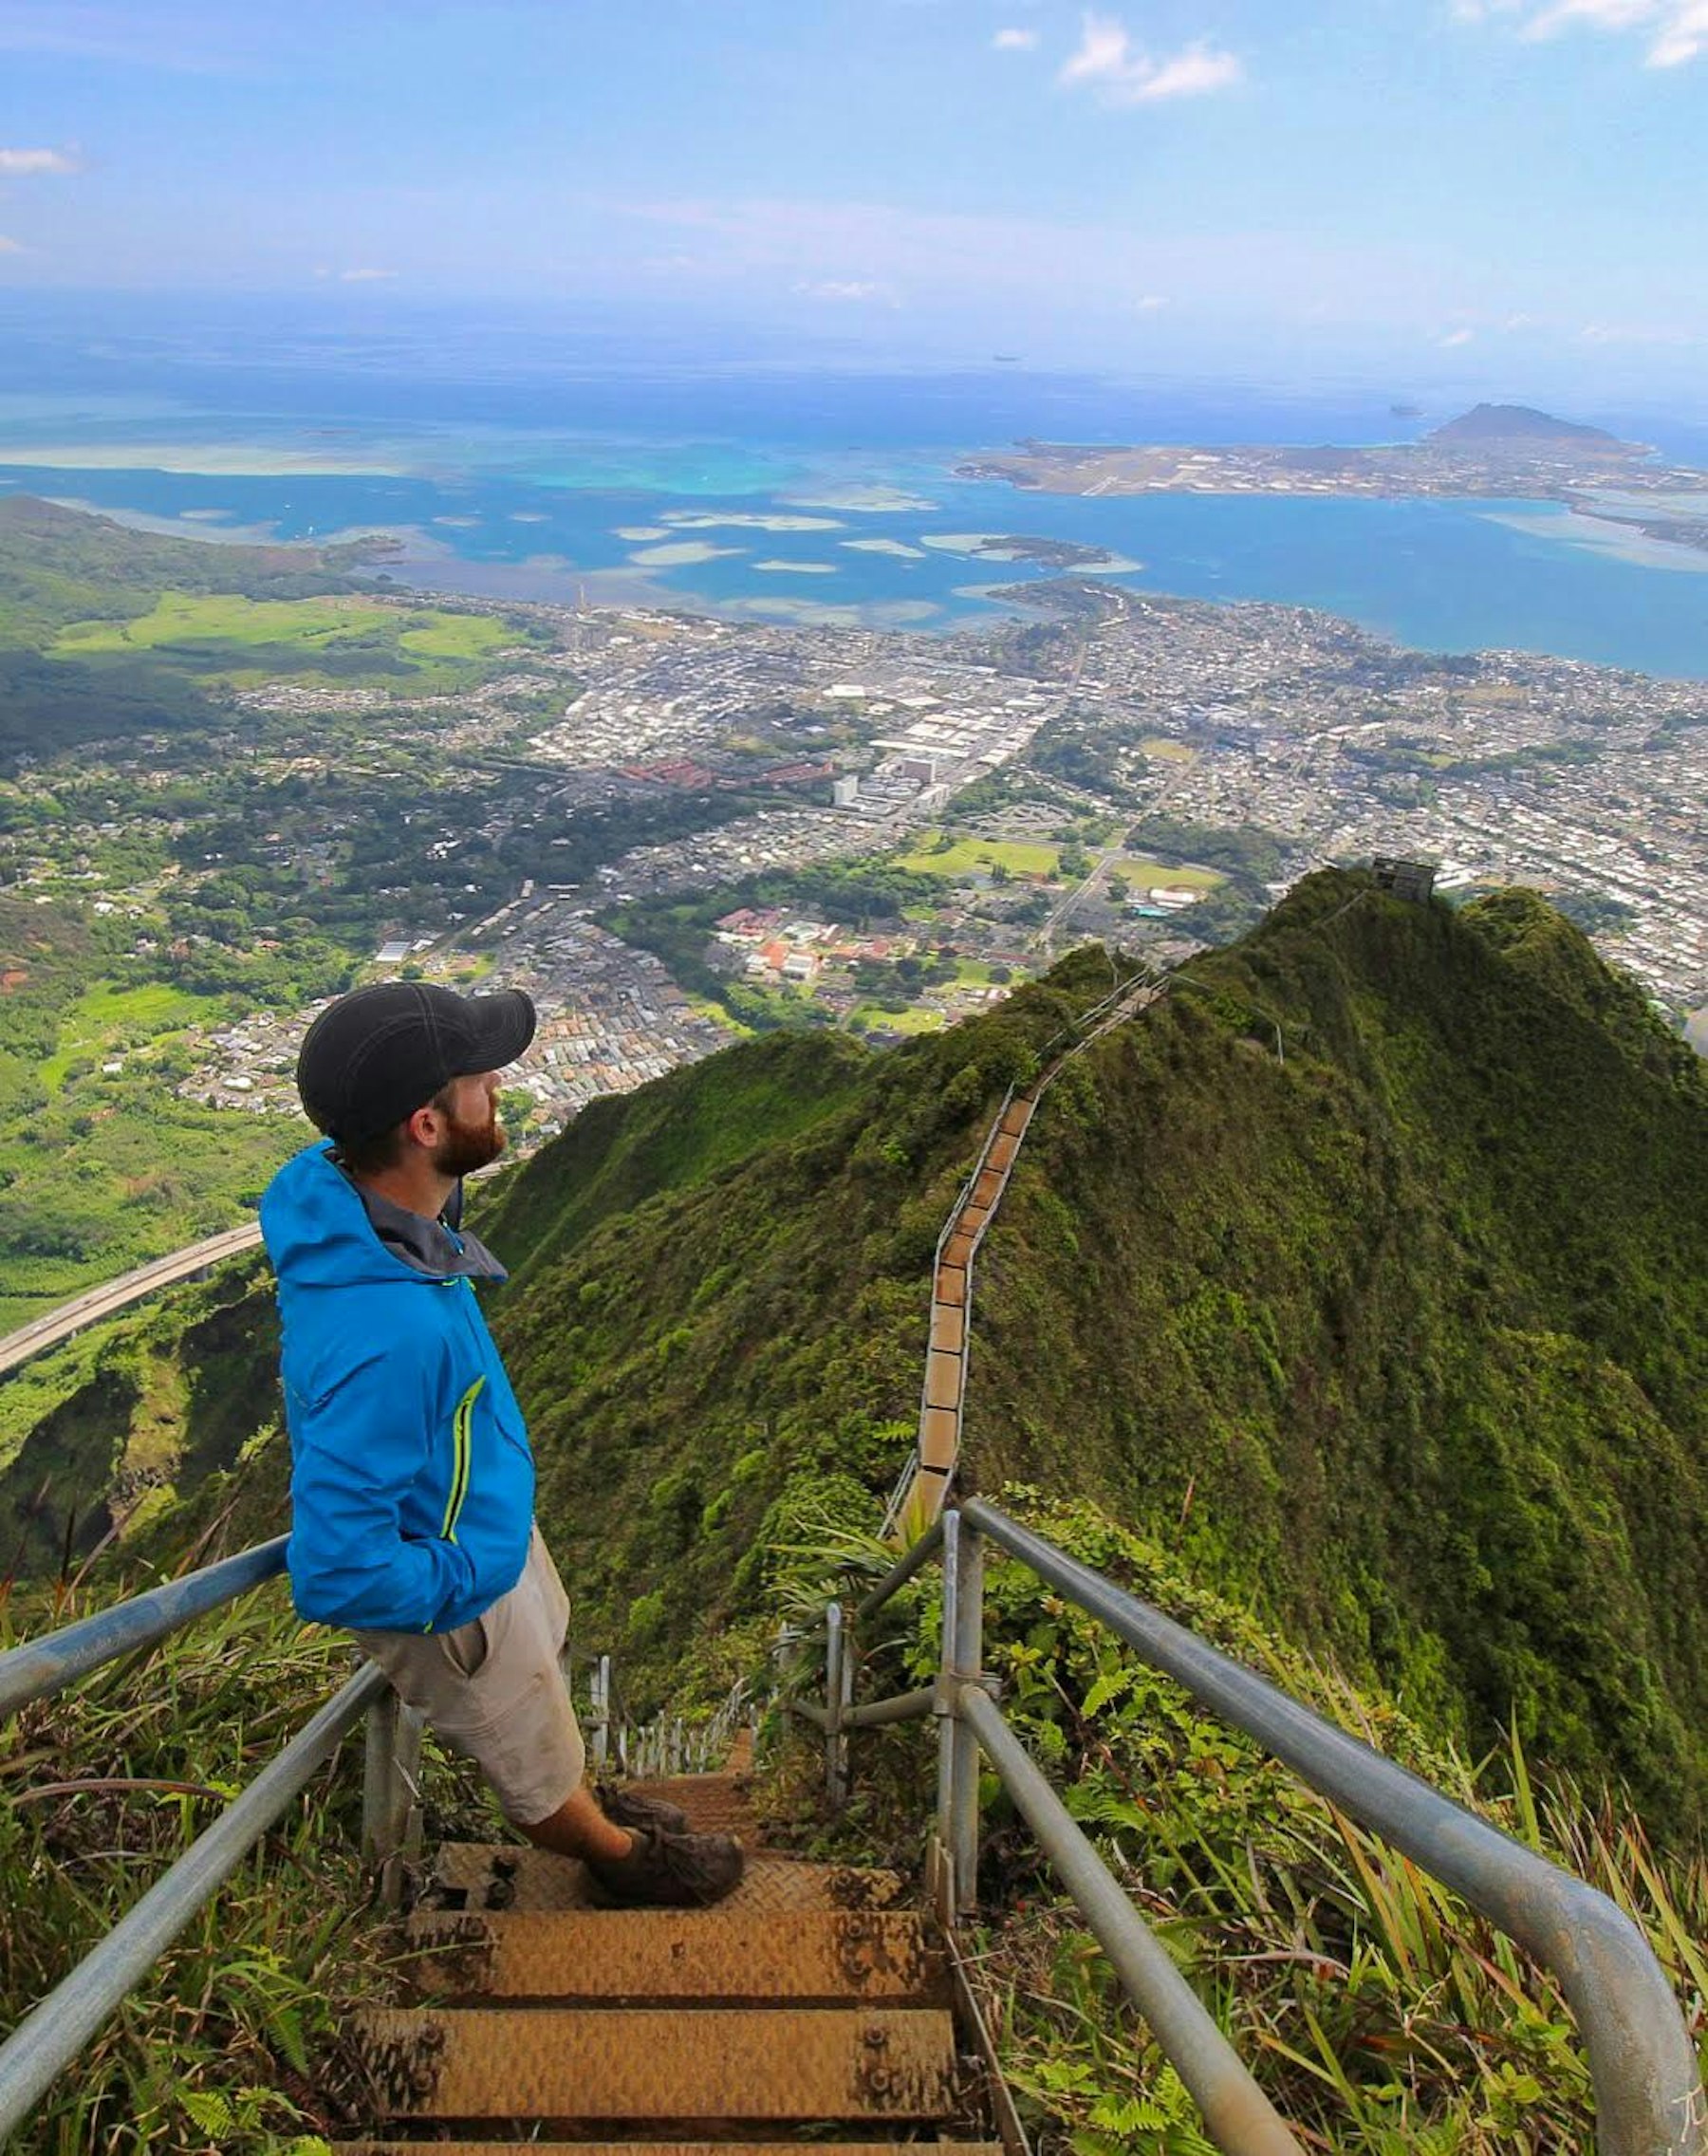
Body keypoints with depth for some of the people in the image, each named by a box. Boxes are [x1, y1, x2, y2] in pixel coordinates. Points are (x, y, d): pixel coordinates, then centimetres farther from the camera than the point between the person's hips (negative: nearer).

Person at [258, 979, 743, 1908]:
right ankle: (620, 1854, 55)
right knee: (538, 1766, 25)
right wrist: (464, 1578, -20)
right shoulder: (385, 1337, -46)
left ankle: (585, 1804, 64)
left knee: (546, 1688, 35)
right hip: (452, 1600, -7)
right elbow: (338, 1573, -39)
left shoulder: (336, 1180, -18)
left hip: (488, 1514, 8)